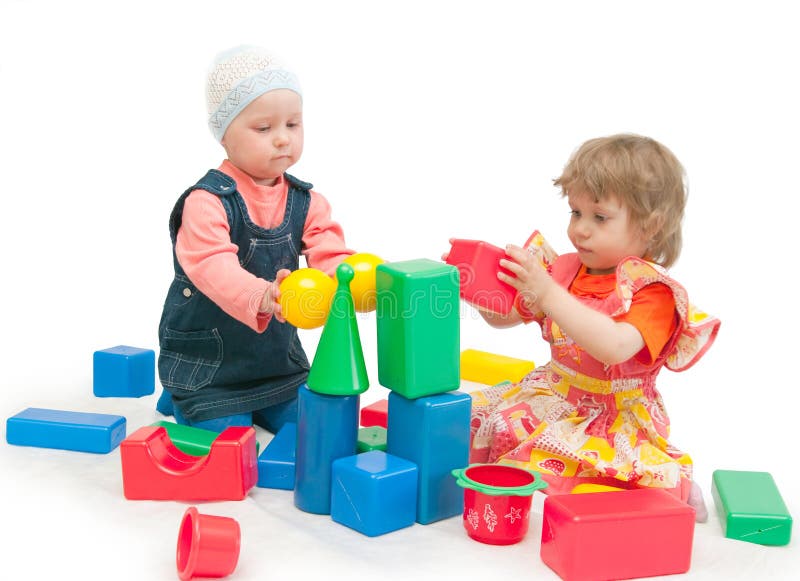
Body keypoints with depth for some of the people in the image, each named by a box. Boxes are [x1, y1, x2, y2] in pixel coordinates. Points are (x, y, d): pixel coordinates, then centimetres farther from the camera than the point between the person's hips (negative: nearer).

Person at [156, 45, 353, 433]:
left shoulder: (306, 203, -1)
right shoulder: (206, 201, -21)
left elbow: (330, 257, -12)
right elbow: (212, 267, -35)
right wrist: (261, 296, -56)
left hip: (279, 360, 6)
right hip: (208, 368, -5)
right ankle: (181, 403, 21)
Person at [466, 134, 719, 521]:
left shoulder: (652, 292, -17)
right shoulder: (563, 269, 3)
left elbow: (614, 348, -36)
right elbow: (505, 316, 12)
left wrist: (547, 292, -40)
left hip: (616, 420, -7)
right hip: (555, 397, 7)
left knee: (538, 471, -28)